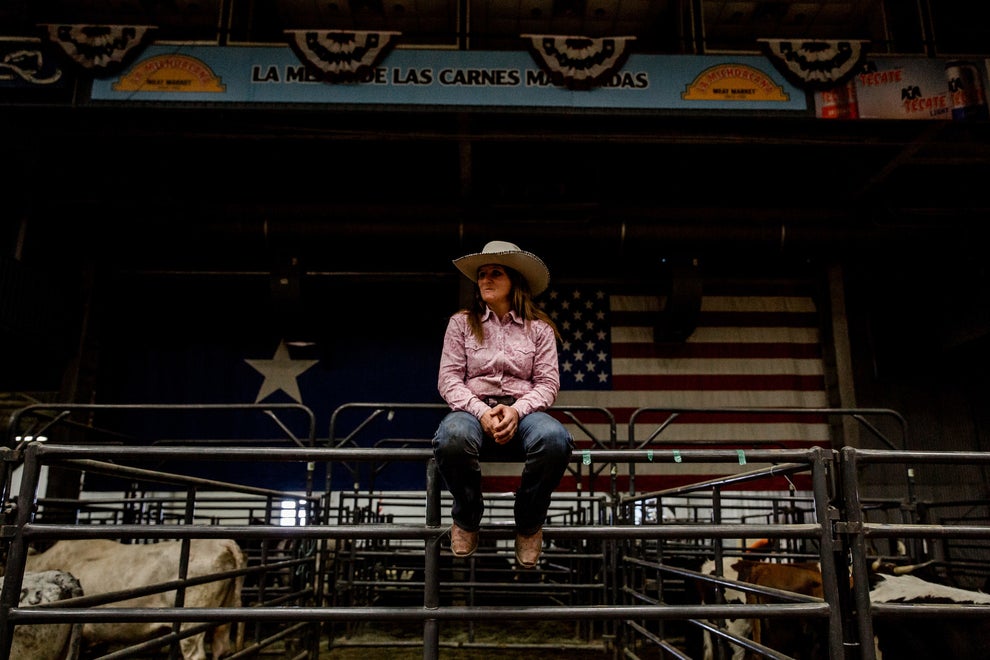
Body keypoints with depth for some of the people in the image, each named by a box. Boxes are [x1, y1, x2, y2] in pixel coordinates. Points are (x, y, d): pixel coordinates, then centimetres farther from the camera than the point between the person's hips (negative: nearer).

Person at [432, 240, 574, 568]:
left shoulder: (539, 327, 10)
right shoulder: (461, 322, 10)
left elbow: (548, 383, 3)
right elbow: (448, 379, 2)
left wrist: (516, 411, -17)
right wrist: (482, 412, -17)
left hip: (523, 411, 1)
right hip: (473, 409, 0)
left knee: (555, 439, -36)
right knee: (452, 439, -38)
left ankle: (529, 523, -5)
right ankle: (467, 519, -4)